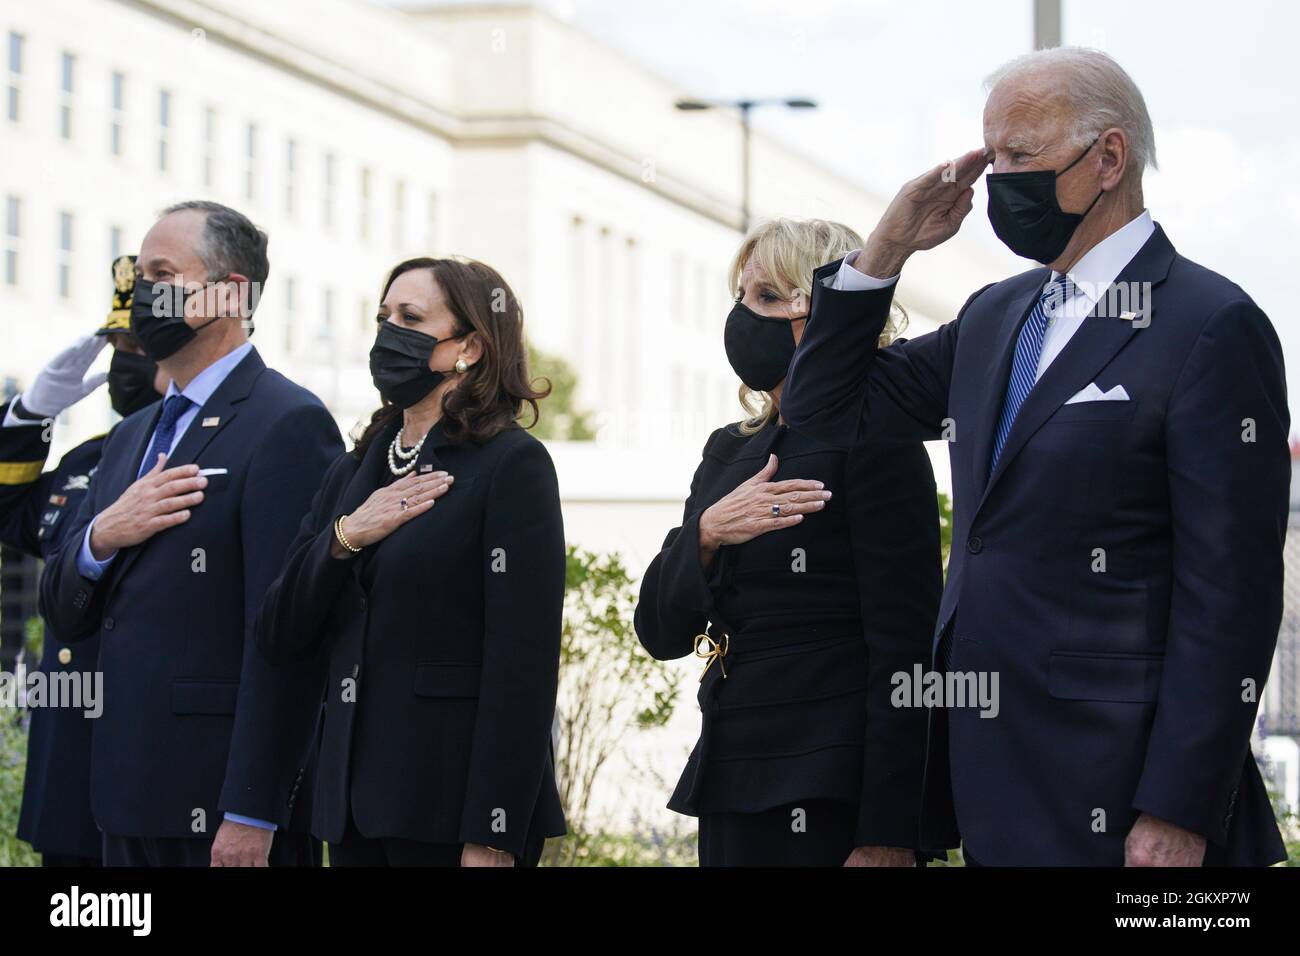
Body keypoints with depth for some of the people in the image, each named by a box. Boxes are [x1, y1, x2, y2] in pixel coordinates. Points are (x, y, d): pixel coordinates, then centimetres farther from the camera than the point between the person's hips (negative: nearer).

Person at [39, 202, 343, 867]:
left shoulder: (288, 425, -10)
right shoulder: (133, 437, 18)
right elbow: (63, 613, 16)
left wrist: (250, 816, -20)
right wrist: (101, 536, -6)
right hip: (129, 805, 8)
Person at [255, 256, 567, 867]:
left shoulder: (512, 464, -7)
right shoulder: (355, 470, 15)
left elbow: (523, 663, -13)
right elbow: (278, 638, 10)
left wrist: (492, 838, -18)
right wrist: (344, 538, -6)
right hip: (354, 802, 7)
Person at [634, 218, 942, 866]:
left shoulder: (875, 443, -8)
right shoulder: (730, 451, 14)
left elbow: (905, 648, -13)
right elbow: (660, 632, 11)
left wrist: (886, 835, -19)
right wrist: (705, 534, -9)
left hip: (827, 801, -7)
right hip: (730, 787, 7)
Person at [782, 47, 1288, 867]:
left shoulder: (1212, 327, -11)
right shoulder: (994, 317, 14)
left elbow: (1229, 594, -15)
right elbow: (826, 410, 19)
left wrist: (1178, 815, -19)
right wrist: (888, 246, 7)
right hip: (989, 771, 8)